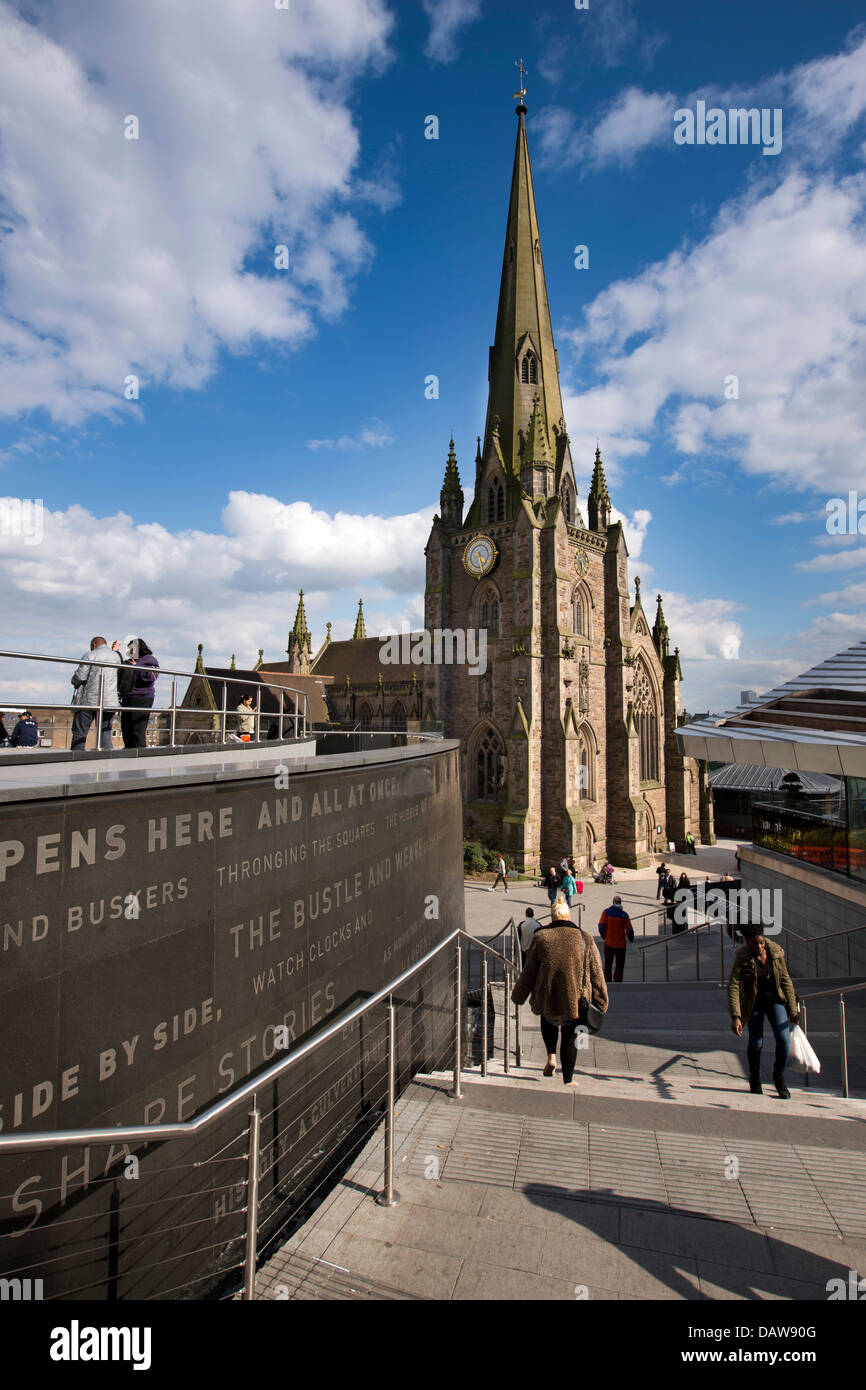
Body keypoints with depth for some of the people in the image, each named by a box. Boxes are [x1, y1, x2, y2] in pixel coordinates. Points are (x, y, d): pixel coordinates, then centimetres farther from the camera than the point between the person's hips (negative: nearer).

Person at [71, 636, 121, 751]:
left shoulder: (90, 655, -4)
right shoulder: (116, 656, 9)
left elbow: (79, 677, -9)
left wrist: (74, 679, 13)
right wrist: (114, 651, 20)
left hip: (88, 701, -3)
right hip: (108, 702, 3)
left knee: (79, 735, 5)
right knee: (105, 735, 4)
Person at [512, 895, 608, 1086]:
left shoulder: (541, 937, -3)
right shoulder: (585, 939, -1)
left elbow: (528, 972, 1)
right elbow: (597, 974, 2)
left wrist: (518, 996, 13)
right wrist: (600, 1003, 11)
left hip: (547, 999, 0)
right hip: (576, 1000, 0)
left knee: (548, 1020, 30)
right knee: (569, 1037, 17)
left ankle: (551, 1055, 14)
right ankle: (568, 1079, 21)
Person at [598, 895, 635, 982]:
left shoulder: (606, 912, -7)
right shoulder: (624, 914, -9)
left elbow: (601, 926, -9)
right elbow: (629, 929, -7)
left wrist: (604, 936, 8)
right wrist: (631, 939, 13)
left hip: (608, 943, 1)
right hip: (621, 944, -1)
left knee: (607, 965, 15)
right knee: (619, 966, 11)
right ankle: (617, 982, 6)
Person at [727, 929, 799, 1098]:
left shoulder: (777, 953, -12)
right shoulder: (742, 958, -20)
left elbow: (786, 981, 0)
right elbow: (733, 986, -22)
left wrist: (793, 1010, 1)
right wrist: (735, 1016, -29)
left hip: (775, 1000, 2)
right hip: (754, 1003, -2)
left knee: (784, 1039, -10)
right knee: (756, 1043, 3)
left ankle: (779, 1076, 18)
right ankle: (754, 1080, 31)